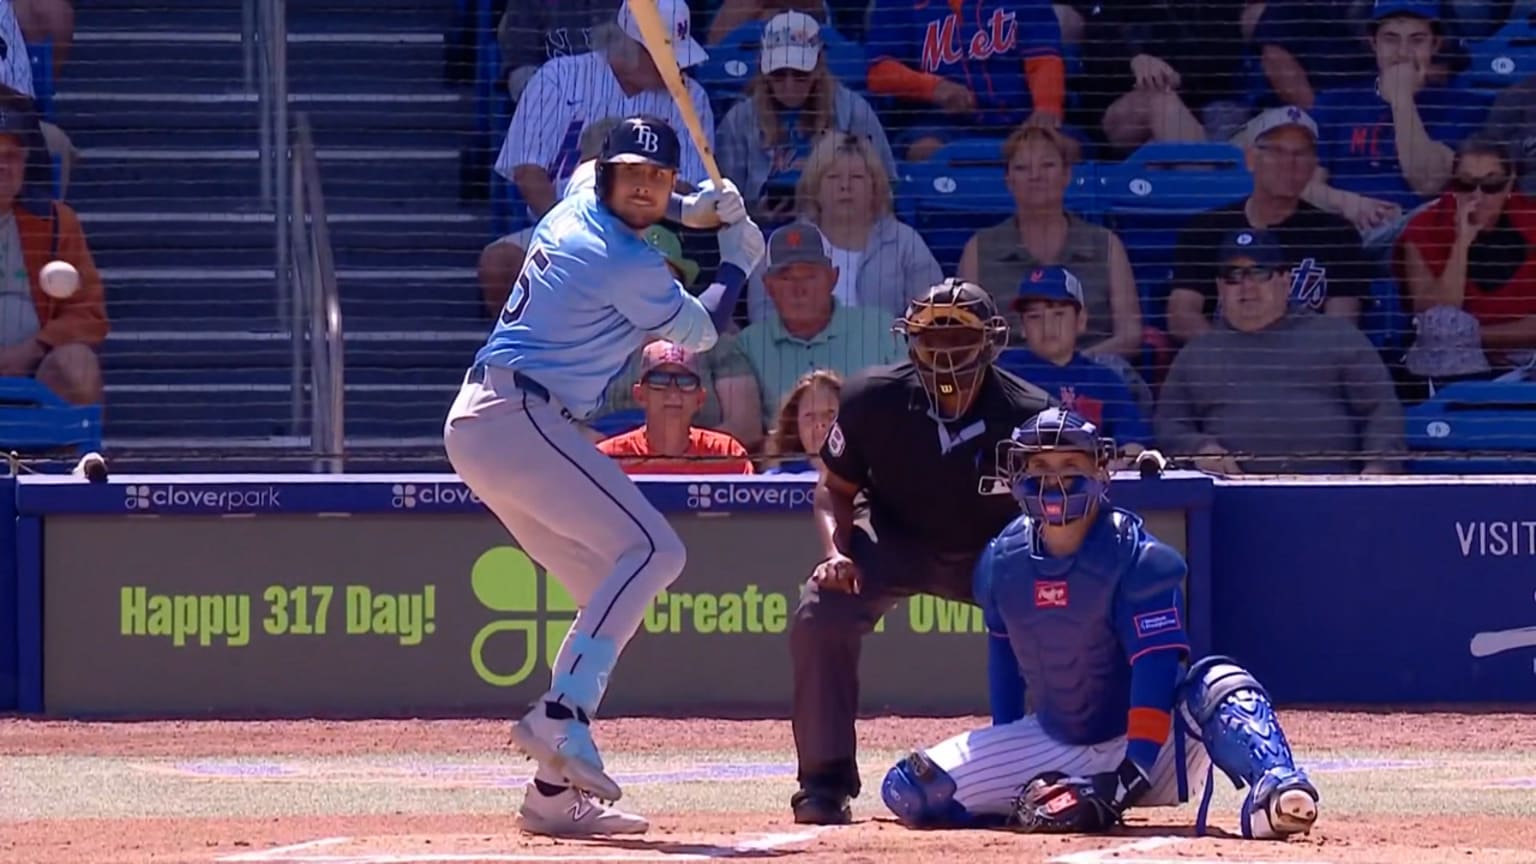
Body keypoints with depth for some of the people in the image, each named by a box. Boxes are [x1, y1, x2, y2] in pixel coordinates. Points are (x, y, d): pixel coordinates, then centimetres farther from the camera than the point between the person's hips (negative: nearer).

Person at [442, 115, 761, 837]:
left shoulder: (574, 209, 14)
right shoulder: (626, 264, -13)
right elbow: (698, 333, 3)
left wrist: (706, 209, 27)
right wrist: (739, 258, 17)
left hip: (477, 425, 10)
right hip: (519, 419, -10)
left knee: (612, 594, 9)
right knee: (652, 550, -20)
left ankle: (555, 792, 4)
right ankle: (560, 716, -31)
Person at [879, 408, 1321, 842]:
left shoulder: (1137, 558, -17)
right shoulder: (1002, 560, -1)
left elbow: (1156, 668, -23)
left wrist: (1123, 783, -32)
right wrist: (1002, 757, 12)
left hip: (1147, 741, -5)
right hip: (1055, 745, 5)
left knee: (1218, 683, -37)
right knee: (908, 790, -11)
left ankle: (1275, 790, -61)